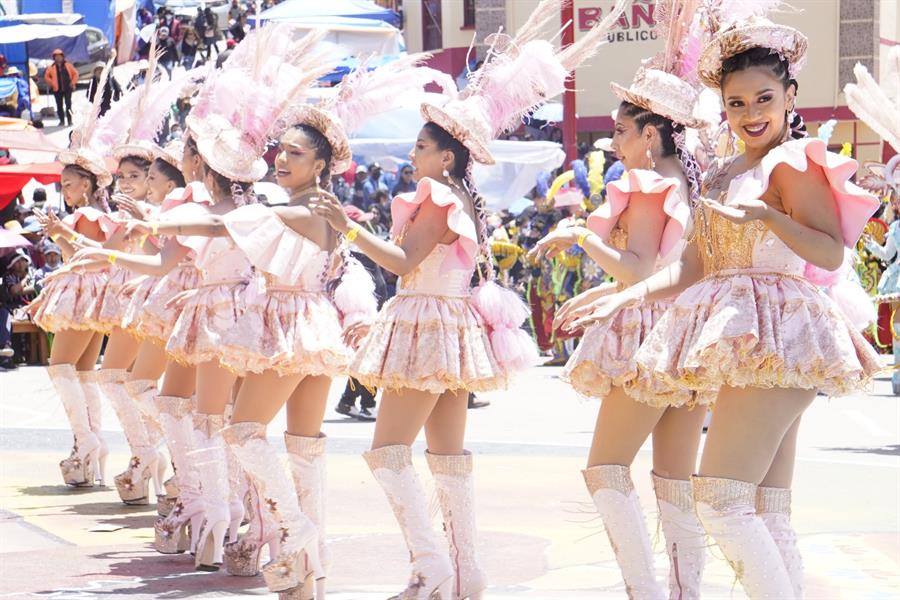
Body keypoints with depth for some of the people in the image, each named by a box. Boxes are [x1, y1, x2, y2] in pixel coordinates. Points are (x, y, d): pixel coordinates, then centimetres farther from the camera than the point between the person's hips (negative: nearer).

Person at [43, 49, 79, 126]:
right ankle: (62, 121, 11)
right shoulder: (51, 67, 4)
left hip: (67, 88, -1)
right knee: (59, 105, 3)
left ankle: (69, 120, -3)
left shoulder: (68, 65, 5)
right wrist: (52, 83, -1)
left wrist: (72, 83, 1)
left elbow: (75, 74, 10)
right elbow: (46, 76, 10)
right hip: (57, 89, 1)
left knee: (68, 104, -6)